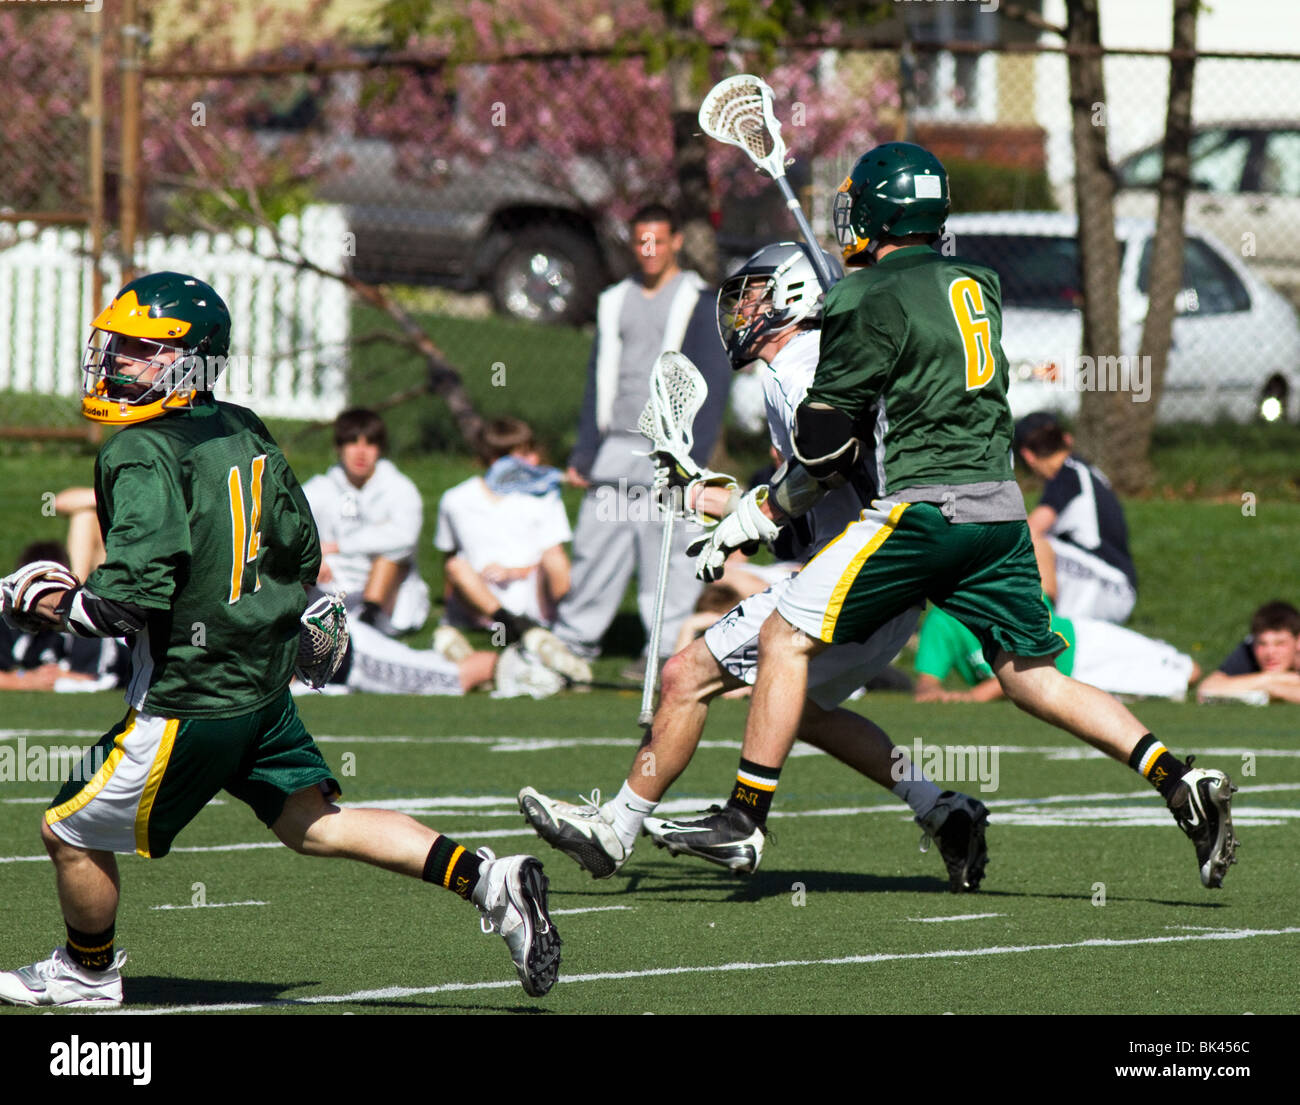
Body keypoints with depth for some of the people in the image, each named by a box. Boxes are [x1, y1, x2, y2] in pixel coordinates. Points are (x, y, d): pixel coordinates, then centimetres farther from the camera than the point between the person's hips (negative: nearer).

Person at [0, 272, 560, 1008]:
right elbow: (303, 552, 14)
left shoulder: (142, 455, -18)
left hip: (192, 696, -8)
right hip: (267, 679, 8)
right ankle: (486, 880, 3)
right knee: (314, 823, 13)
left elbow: (138, 594, -26)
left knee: (74, 831, 8)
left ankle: (88, 974, 27)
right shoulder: (244, 432, 7)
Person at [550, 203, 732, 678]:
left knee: (668, 554, -5)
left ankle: (669, 647, 1)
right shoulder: (615, 302, 17)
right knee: (594, 546, 3)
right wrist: (584, 452, 13)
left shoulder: (697, 303, 1)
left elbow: (713, 382, -4)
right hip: (615, 451, 5)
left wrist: (692, 456, -13)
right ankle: (573, 641, 9)